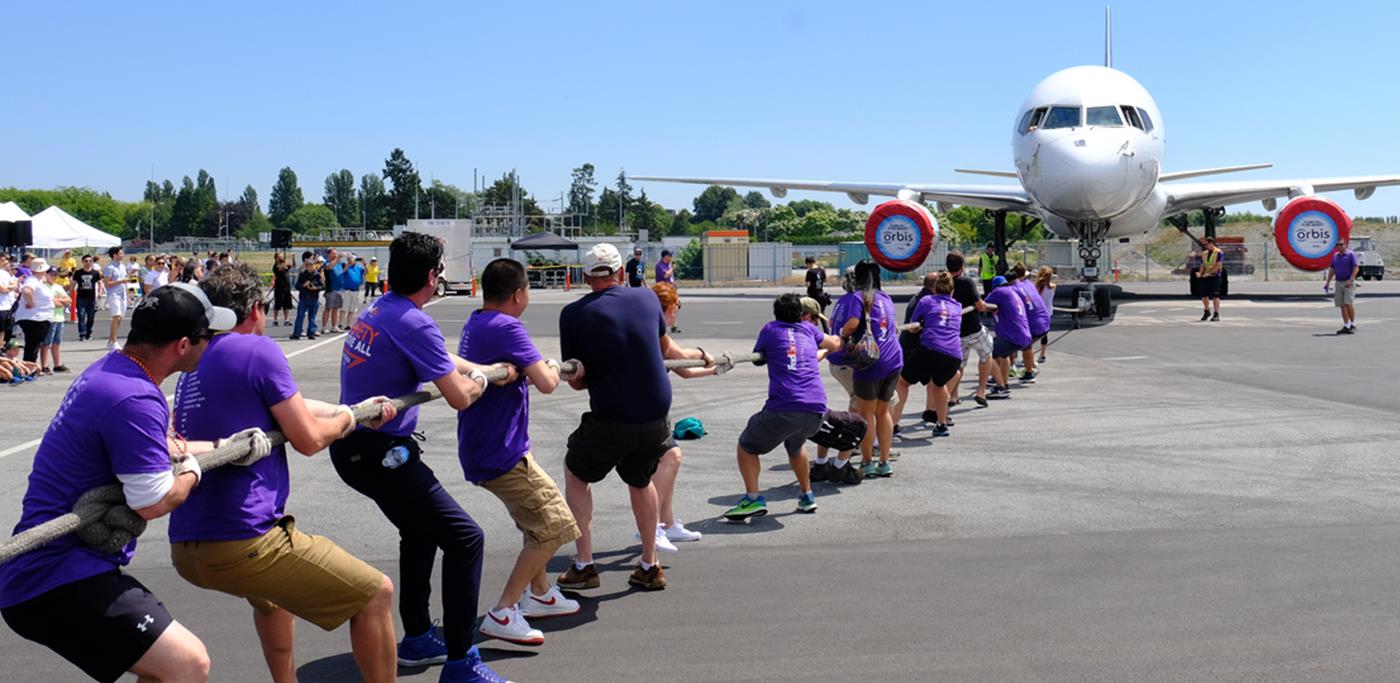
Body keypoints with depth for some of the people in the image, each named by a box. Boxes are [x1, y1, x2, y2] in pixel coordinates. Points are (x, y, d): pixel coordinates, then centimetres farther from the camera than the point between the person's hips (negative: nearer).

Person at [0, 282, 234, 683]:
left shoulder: (110, 370, 8)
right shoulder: (134, 400, -23)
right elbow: (154, 503, -21)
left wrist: (226, 446, 12)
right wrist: (192, 472, -1)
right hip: (58, 577, -11)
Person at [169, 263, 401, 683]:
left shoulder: (193, 363, 17)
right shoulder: (257, 349, -7)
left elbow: (291, 406, 24)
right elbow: (309, 439, -5)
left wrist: (356, 409, 32)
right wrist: (349, 420, 14)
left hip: (185, 549, 9)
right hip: (241, 543, -9)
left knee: (272, 589, 39)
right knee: (377, 594, 2)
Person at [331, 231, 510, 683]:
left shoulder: (378, 310, 10)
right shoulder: (414, 323, -19)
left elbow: (439, 358, 25)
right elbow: (460, 398, -16)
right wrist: (480, 381, 5)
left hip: (352, 446, 10)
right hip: (379, 453, -10)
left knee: (421, 530, 27)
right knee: (465, 539, -7)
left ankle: (417, 638, 37)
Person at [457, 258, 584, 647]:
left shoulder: (475, 324, 12)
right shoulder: (507, 327, -18)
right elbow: (545, 383, -21)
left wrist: (513, 370, -1)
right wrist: (553, 368, -1)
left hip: (484, 449, 10)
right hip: (500, 454, -10)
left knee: (541, 518, 24)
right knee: (554, 526, -4)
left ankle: (539, 594, 36)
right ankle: (503, 614, -6)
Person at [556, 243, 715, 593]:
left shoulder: (573, 314, -5)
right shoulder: (647, 298, 5)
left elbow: (576, 382, 0)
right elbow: (665, 348, 24)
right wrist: (698, 354, 43)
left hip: (609, 422, -3)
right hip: (656, 419, 4)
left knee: (575, 474, 23)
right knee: (640, 481, 29)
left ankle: (584, 565, 19)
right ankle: (649, 567, 32)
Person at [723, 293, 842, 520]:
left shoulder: (770, 329, 10)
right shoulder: (808, 329, 19)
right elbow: (835, 343, 36)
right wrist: (822, 349, 57)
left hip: (782, 409, -5)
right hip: (816, 411, 5)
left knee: (747, 446, 15)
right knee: (795, 445, 36)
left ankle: (753, 498, 0)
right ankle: (807, 496, 37)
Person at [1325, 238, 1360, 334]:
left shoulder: (1351, 254, -4)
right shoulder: (1335, 255, 14)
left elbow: (1356, 268, -10)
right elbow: (1332, 270, 20)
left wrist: (1350, 280, -20)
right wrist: (1327, 282, 14)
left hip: (1349, 283, -6)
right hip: (1339, 282, 6)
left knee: (1349, 303, -12)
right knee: (1342, 305, 3)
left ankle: (1353, 325, -2)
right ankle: (1346, 326, 6)